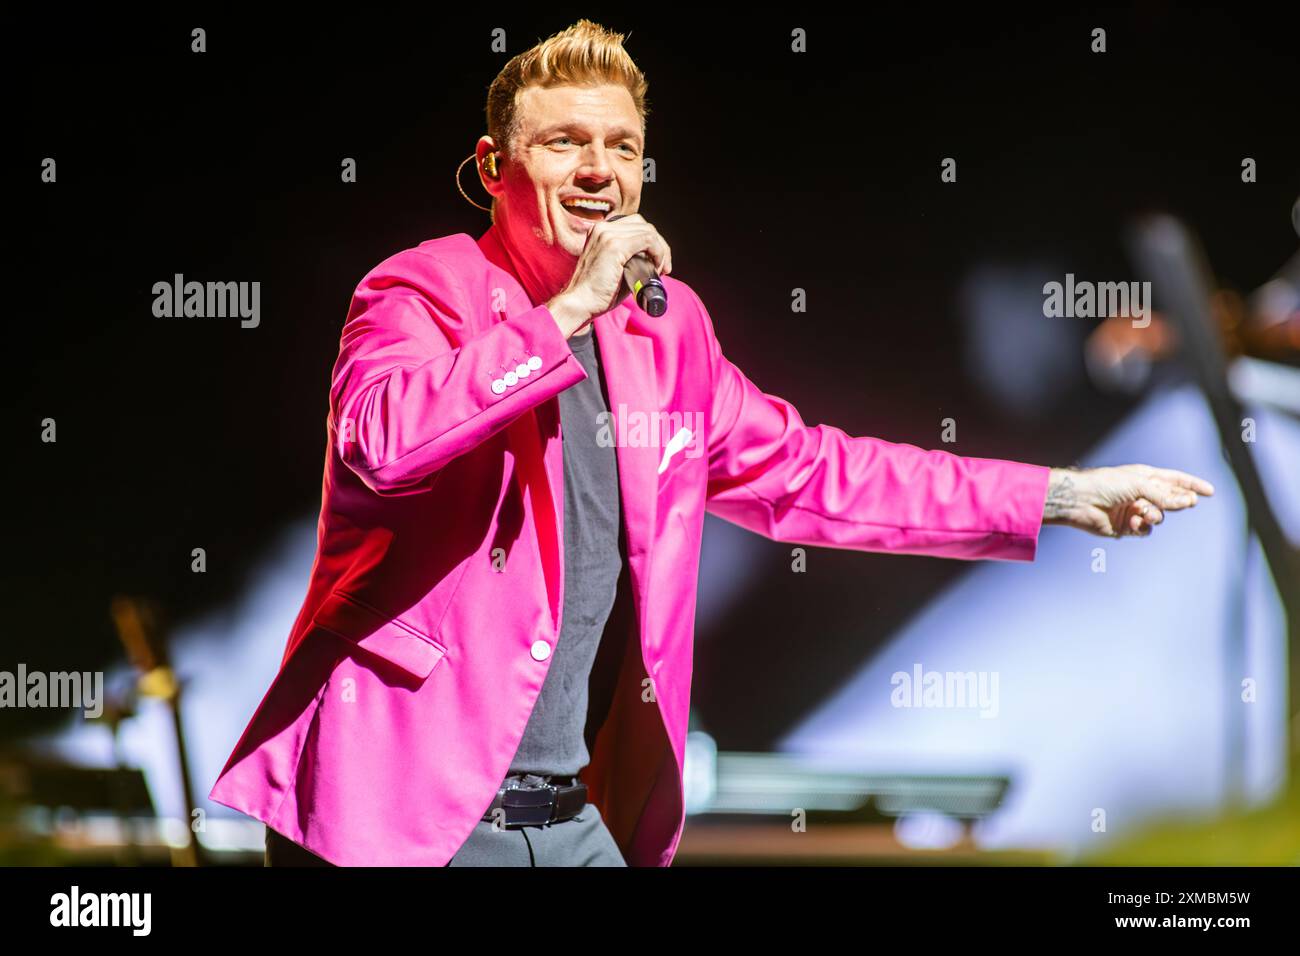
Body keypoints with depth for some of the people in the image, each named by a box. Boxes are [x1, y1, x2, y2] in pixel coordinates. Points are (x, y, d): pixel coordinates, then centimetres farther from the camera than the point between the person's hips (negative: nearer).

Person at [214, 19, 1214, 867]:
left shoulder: (666, 329, 13)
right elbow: (382, 437, -27)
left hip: (570, 815, 6)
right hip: (402, 811, -6)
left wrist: (1063, 498, 19)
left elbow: (804, 470, 21)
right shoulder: (420, 290, -7)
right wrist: (568, 310, -25)